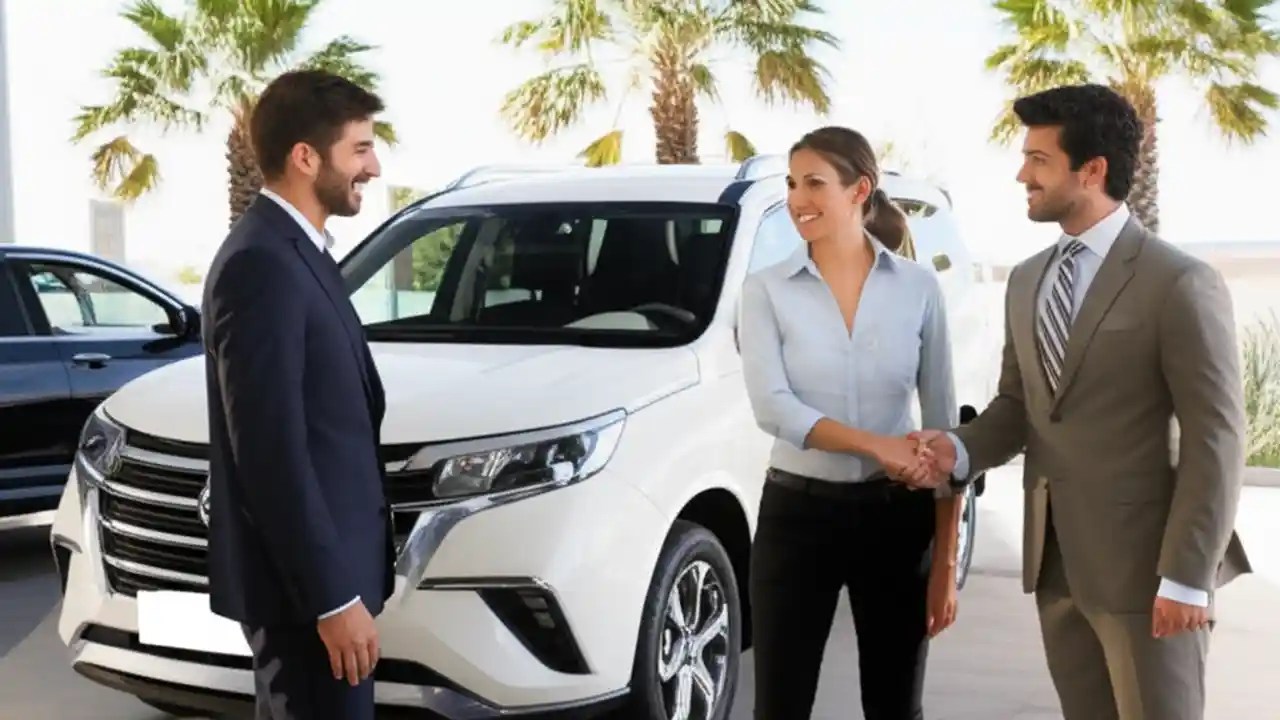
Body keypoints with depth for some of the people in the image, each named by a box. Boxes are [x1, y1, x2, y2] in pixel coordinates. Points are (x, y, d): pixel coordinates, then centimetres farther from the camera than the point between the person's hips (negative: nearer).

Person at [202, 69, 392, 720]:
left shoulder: (294, 251, 12)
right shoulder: (263, 265, -20)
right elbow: (272, 452, -23)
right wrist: (332, 595, -21)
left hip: (317, 570, 10)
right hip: (304, 582, -10)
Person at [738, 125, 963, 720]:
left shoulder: (918, 288, 0)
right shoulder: (767, 290, -2)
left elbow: (942, 423, 2)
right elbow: (771, 406, -14)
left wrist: (947, 558, -1)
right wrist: (877, 446, -25)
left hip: (896, 517, 1)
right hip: (797, 517, -1)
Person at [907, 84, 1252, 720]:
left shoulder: (1180, 284, -11)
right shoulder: (1027, 281, 11)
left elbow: (1215, 437, -13)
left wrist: (1187, 576, -16)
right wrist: (961, 450, -5)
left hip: (1143, 564, -6)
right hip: (1055, 561, 6)